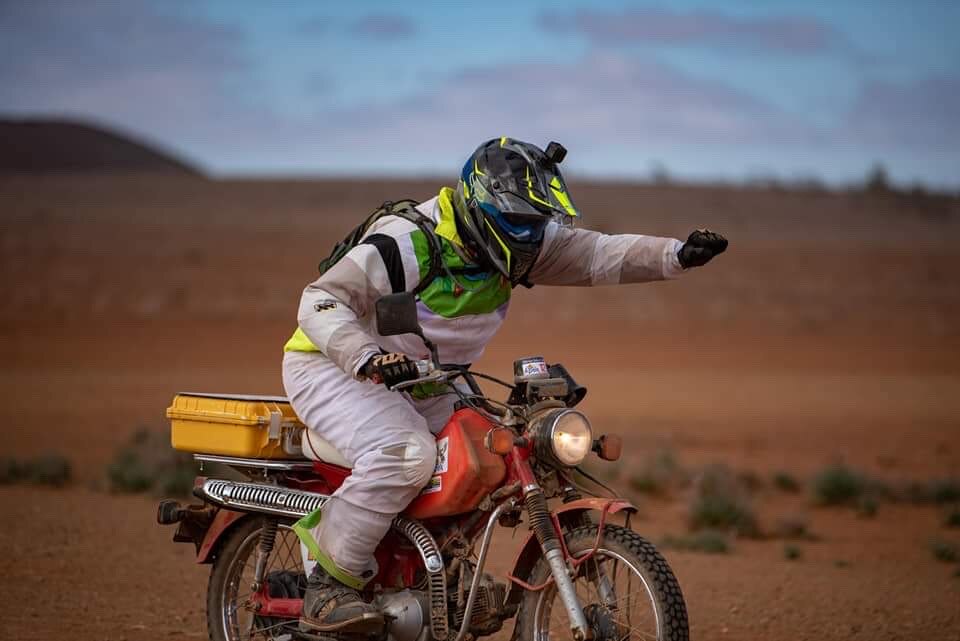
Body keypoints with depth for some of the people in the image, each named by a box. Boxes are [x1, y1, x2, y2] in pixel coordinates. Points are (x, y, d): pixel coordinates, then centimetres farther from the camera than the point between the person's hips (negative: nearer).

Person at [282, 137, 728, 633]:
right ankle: (329, 586, -25)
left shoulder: (512, 244, -2)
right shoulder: (410, 243, -25)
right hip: (333, 368, -9)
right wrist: (368, 357, -44)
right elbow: (320, 302, -28)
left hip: (419, 388, 9)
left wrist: (678, 255, -20)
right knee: (407, 453, -33)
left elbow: (596, 255, -5)